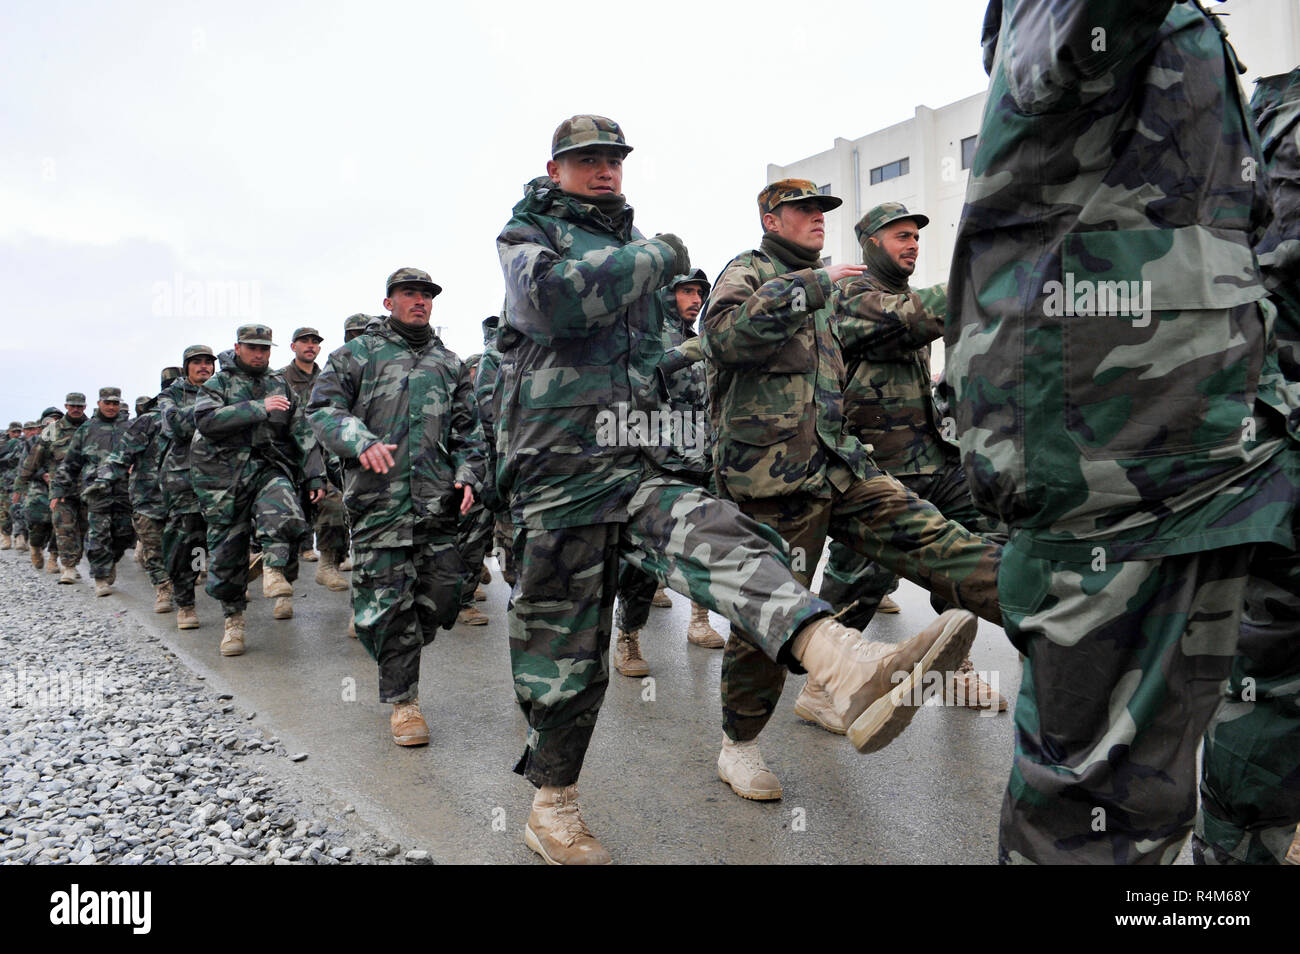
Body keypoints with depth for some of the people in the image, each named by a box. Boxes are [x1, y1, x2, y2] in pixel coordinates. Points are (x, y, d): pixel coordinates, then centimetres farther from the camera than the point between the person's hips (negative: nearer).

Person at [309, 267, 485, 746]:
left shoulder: (449, 364, 19)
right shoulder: (357, 354, 9)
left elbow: (467, 428, 21)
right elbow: (323, 409, 0)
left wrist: (467, 474, 5)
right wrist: (362, 442, -18)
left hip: (437, 498, 3)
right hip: (379, 496, -3)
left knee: (441, 594, 3)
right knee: (388, 599, -2)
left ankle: (398, 649, 33)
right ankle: (402, 699, 11)